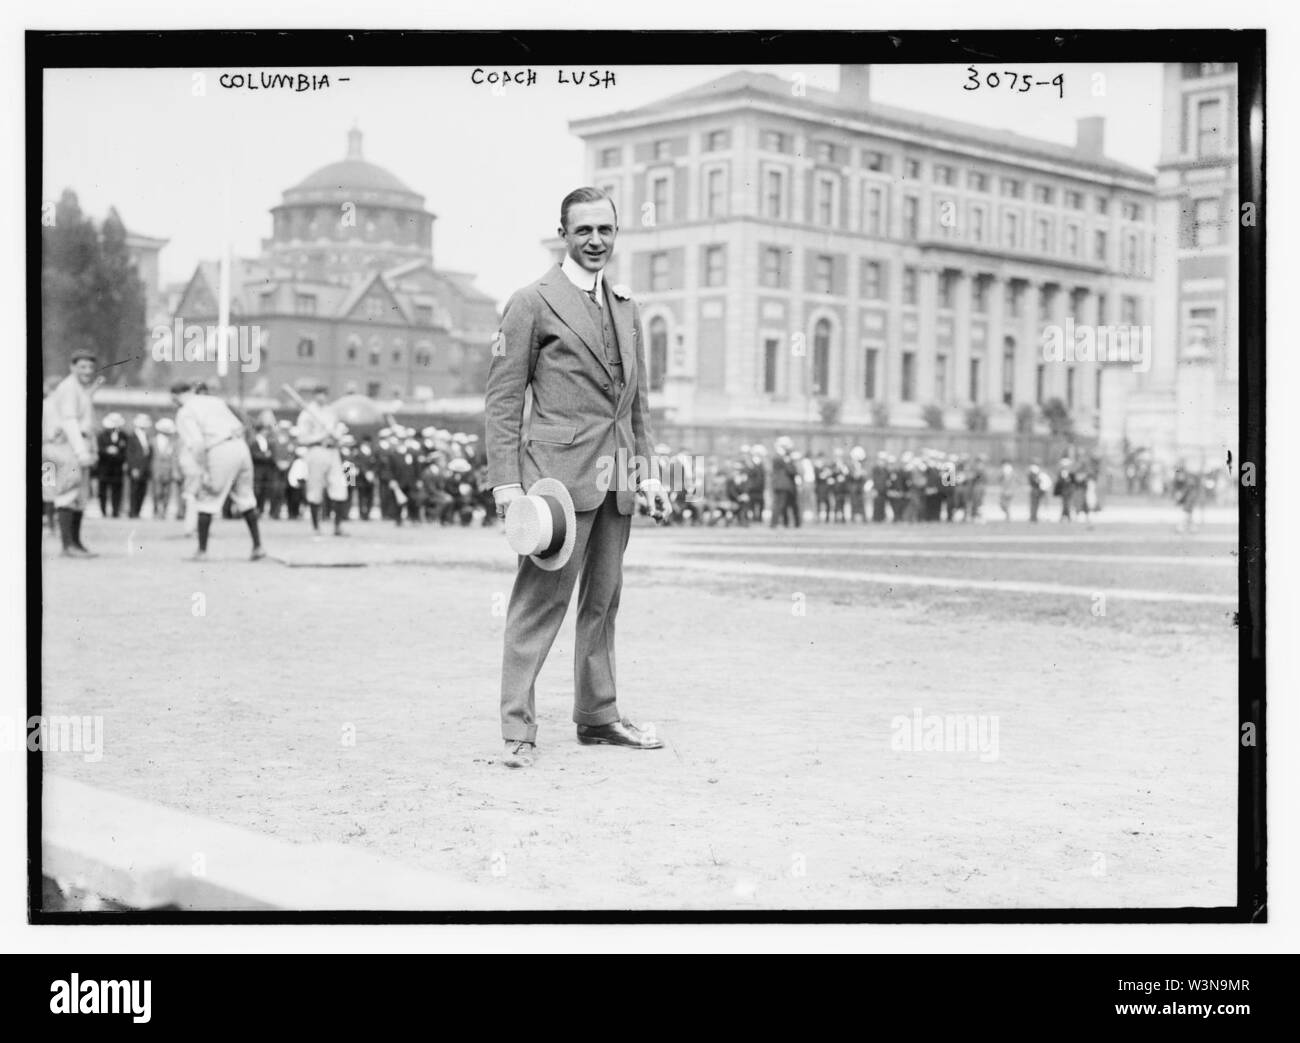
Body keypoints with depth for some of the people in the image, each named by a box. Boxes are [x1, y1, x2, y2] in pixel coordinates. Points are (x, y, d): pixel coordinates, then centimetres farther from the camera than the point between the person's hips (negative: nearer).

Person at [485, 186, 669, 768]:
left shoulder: (627, 309, 18)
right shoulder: (532, 304, -2)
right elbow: (502, 399, -4)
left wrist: (647, 472, 16)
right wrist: (506, 481, -12)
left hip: (616, 479, 6)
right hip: (559, 472, -6)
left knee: (603, 600, 12)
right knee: (540, 599, -7)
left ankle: (598, 717, 22)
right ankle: (517, 730, -3)